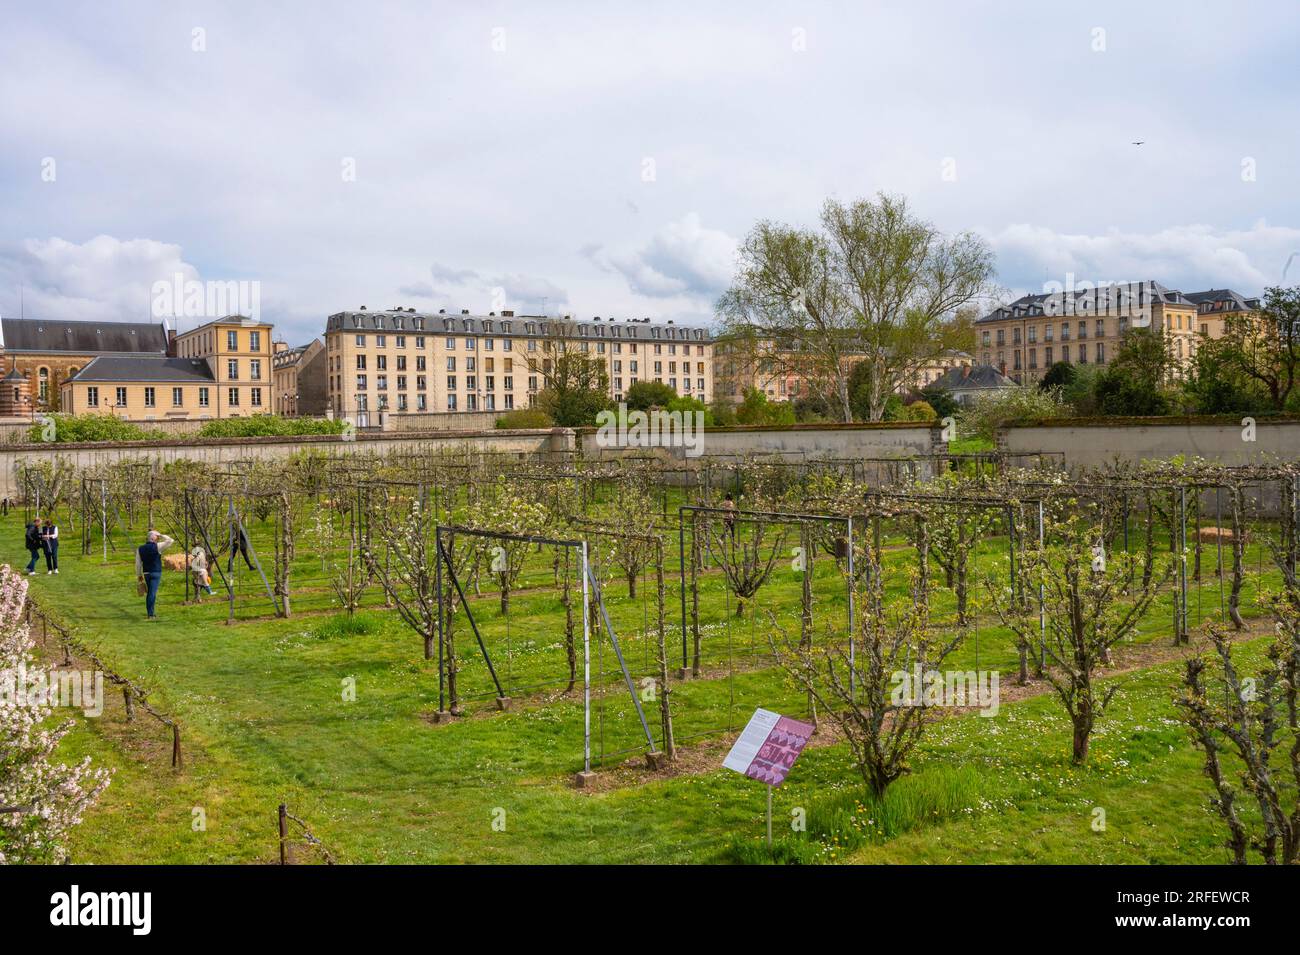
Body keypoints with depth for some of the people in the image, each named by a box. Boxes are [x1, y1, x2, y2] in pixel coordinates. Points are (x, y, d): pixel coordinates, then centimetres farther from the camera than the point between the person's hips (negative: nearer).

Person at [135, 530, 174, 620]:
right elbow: (170, 541, -4)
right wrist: (161, 536, 4)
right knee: (152, 593, -8)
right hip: (156, 573, -5)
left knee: (149, 593, 15)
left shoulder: (140, 549, 4)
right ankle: (151, 614, -13)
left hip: (146, 573, 5)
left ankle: (150, 613, 19)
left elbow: (138, 564, 5)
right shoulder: (157, 546, -10)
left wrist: (139, 575, 13)